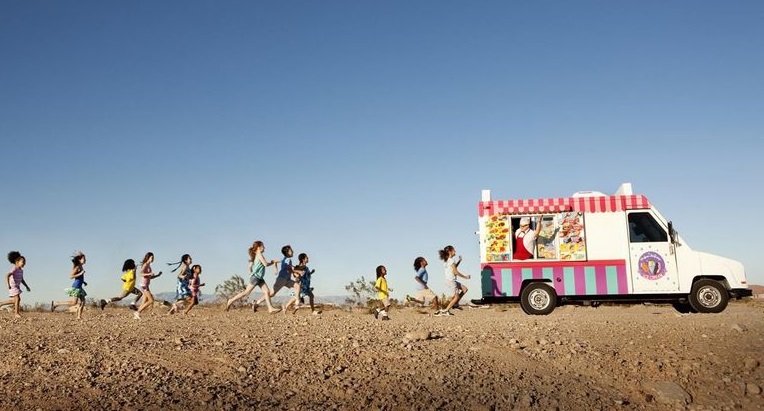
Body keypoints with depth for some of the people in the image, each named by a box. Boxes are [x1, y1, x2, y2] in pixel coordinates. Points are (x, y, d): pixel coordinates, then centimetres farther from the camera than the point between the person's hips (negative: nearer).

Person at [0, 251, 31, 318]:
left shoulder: (21, 270, 9)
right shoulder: (14, 269, -18)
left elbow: (22, 280, 18)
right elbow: (7, 276, -29)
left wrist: (27, 287, 11)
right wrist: (8, 285, -35)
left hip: (17, 287, 9)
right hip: (12, 286, -9)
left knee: (14, 301, 13)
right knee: (17, 299, -14)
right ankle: (16, 313, -8)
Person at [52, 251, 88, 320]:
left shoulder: (81, 267, 14)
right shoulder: (77, 267, -12)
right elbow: (71, 276, -19)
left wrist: (84, 282, 17)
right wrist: (80, 273, -21)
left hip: (79, 287, 10)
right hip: (76, 287, -10)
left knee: (82, 301, 4)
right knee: (73, 303, -14)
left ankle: (79, 317, 4)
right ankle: (55, 303, -5)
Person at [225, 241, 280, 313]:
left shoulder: (256, 256, 16)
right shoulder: (259, 254, -10)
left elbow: (249, 267, 18)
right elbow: (265, 264, -20)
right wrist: (272, 263, -3)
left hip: (260, 278, 9)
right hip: (255, 277, -9)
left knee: (267, 291, -2)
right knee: (246, 292, -3)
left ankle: (271, 308, -7)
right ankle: (230, 301, 7)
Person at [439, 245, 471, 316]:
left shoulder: (447, 261, 12)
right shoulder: (452, 261, -16)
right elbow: (456, 272, -18)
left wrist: (459, 261, 18)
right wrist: (465, 277, -9)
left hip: (449, 280, 9)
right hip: (451, 281, -9)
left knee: (464, 289, 15)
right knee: (457, 296, -2)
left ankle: (455, 303, 14)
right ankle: (446, 311, -4)